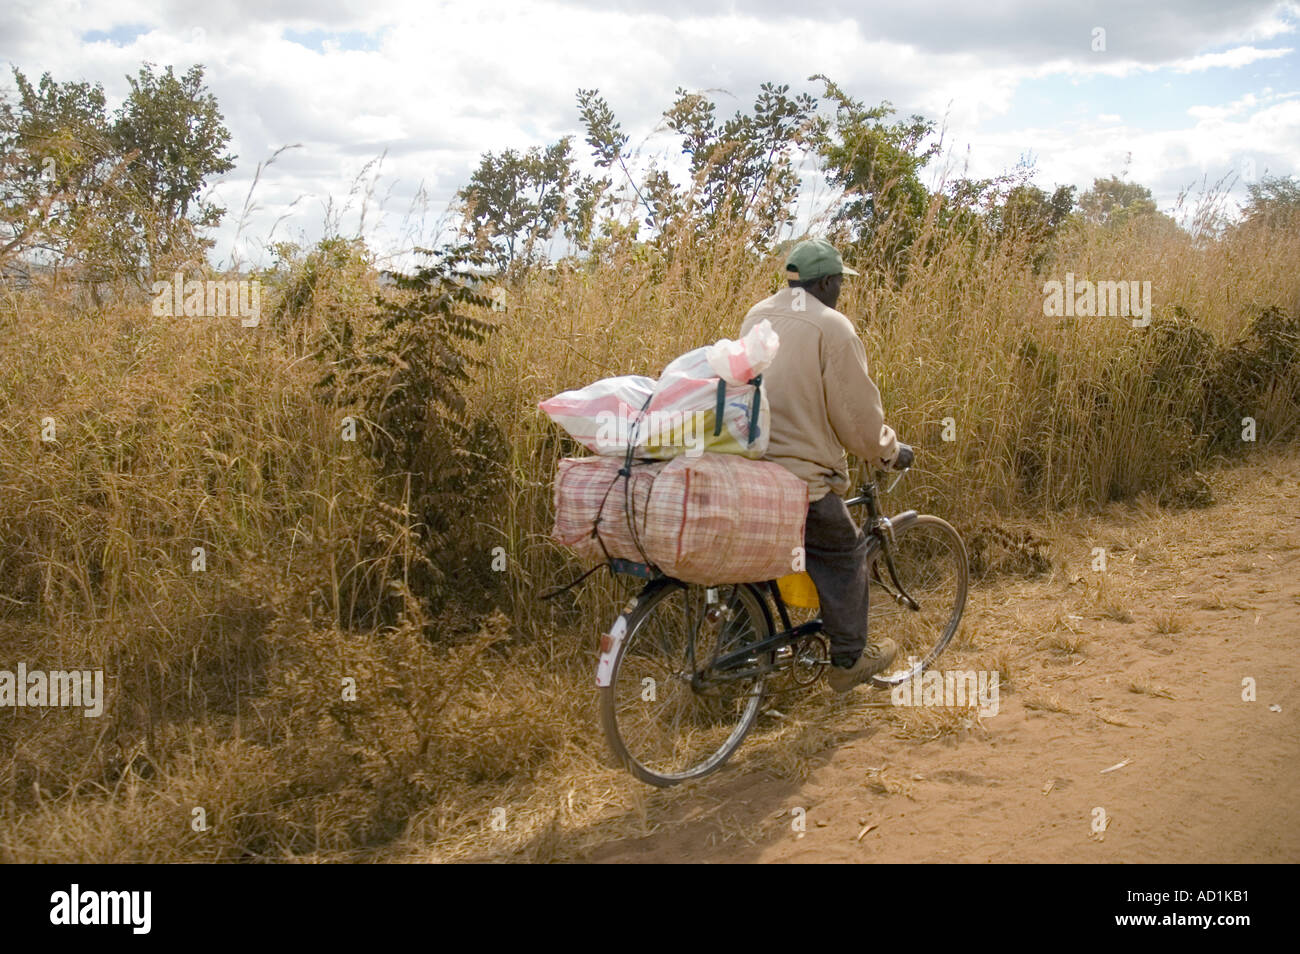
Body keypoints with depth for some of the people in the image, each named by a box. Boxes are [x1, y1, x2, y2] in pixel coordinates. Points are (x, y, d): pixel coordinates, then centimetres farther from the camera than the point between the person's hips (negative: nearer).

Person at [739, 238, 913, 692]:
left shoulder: (756, 316, 12)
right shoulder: (832, 327, -11)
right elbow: (858, 413, -9)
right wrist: (890, 451, 8)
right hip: (800, 476, -7)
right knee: (844, 555, 10)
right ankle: (850, 659, 19)